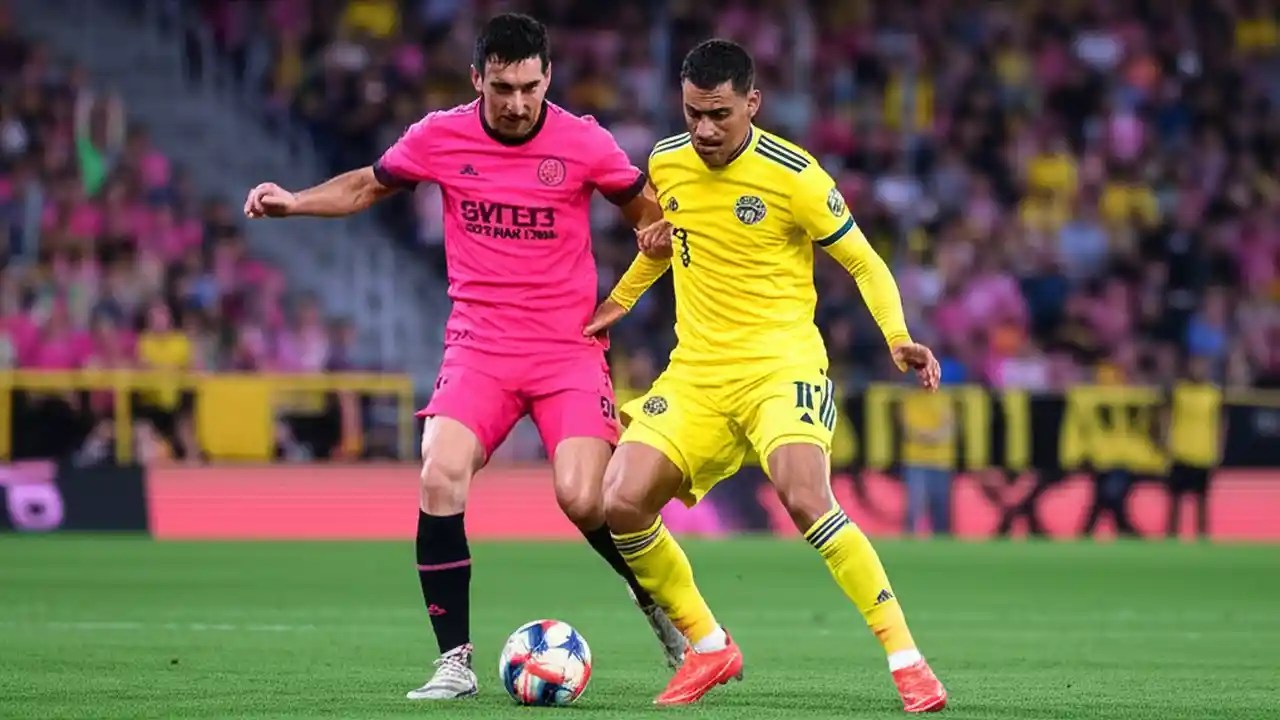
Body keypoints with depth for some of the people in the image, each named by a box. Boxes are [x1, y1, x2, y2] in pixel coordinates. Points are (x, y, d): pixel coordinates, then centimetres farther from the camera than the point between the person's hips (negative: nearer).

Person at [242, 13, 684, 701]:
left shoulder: (583, 142, -4)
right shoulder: (439, 138, 0)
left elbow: (645, 210, 11)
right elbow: (368, 185, 18)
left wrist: (660, 233, -12)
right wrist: (293, 202, 4)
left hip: (569, 347, -1)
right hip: (479, 347, 2)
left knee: (583, 500, -17)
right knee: (439, 478, -22)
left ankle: (656, 599, 15)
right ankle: (454, 661, -11)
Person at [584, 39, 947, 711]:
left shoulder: (793, 176, -11)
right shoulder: (666, 163, 4)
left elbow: (865, 263, -3)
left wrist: (899, 338, -17)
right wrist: (617, 302, 27)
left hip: (781, 364, -5)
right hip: (694, 372, 5)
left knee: (804, 499, -30)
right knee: (621, 503, -11)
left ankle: (906, 659, -21)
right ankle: (708, 647, 9)